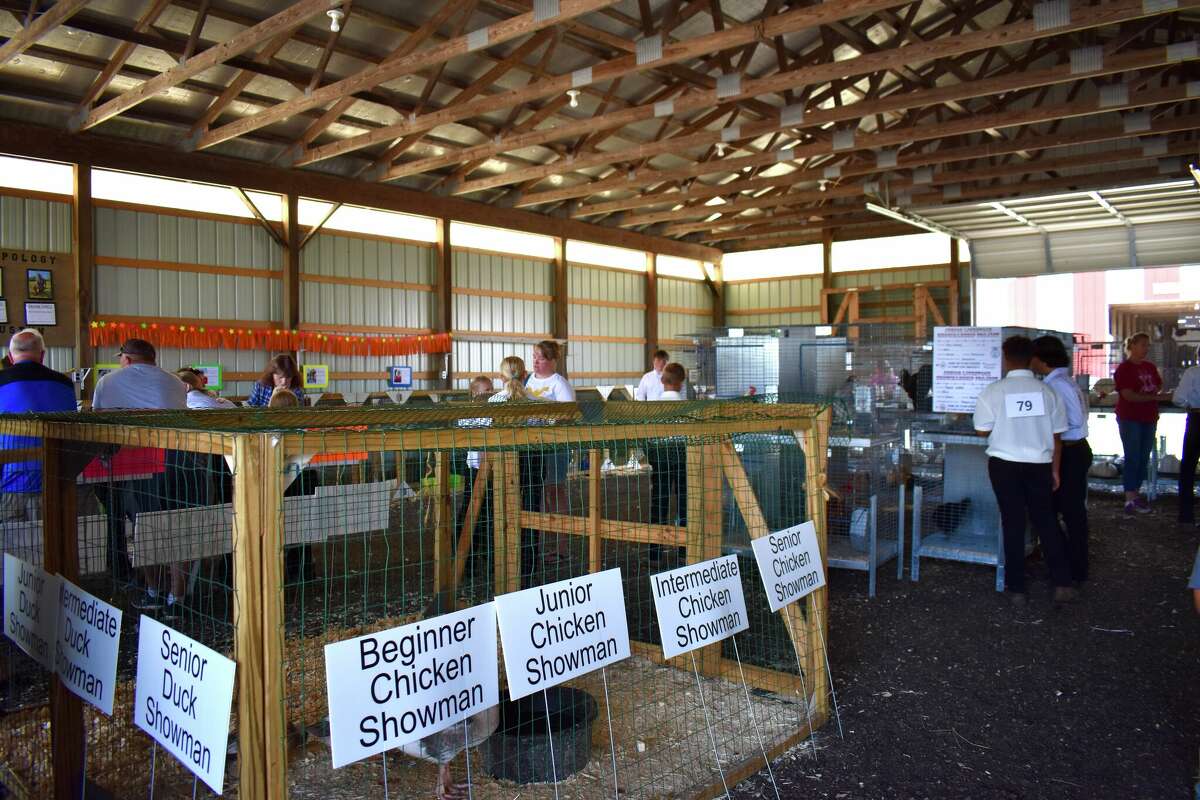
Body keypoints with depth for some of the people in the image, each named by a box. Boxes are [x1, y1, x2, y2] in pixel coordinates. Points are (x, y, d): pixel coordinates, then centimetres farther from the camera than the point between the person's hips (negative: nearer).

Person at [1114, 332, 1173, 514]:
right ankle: (1130, 501, -4)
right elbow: (1128, 395, -18)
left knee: (1144, 458, 10)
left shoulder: (1150, 367, 12)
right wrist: (1154, 397, -22)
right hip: (1130, 419, -7)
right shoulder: (1124, 369, -10)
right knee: (1132, 458, -6)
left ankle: (1136, 492, 20)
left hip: (1149, 419, 7)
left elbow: (1158, 387, 18)